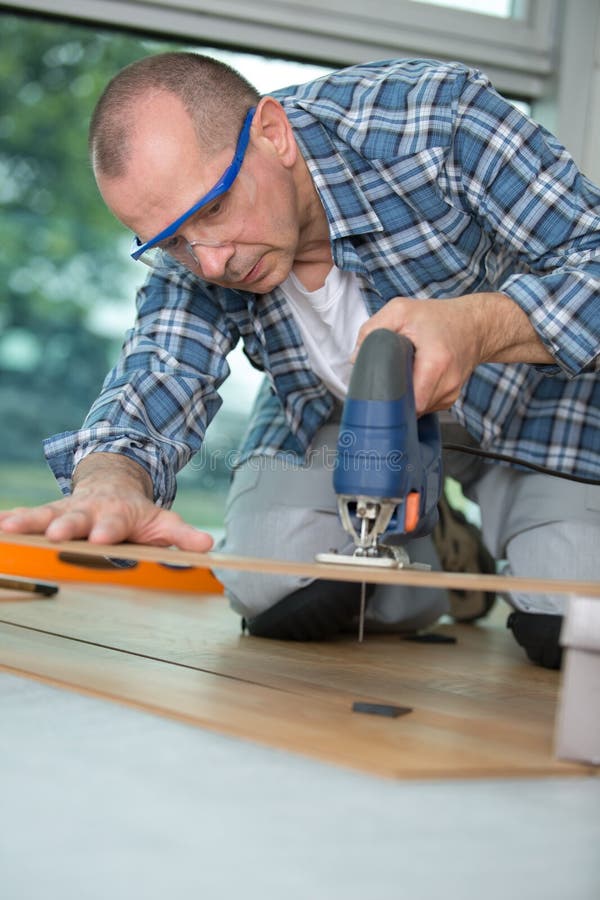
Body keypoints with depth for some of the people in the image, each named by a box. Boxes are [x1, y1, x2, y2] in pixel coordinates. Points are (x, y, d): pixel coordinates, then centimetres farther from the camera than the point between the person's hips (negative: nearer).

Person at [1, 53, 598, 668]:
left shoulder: (433, 116, -34)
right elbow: (156, 379, -28)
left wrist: (476, 325, -51)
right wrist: (108, 486, -53)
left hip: (530, 399, -3)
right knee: (277, 602, -15)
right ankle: (432, 551, 17)